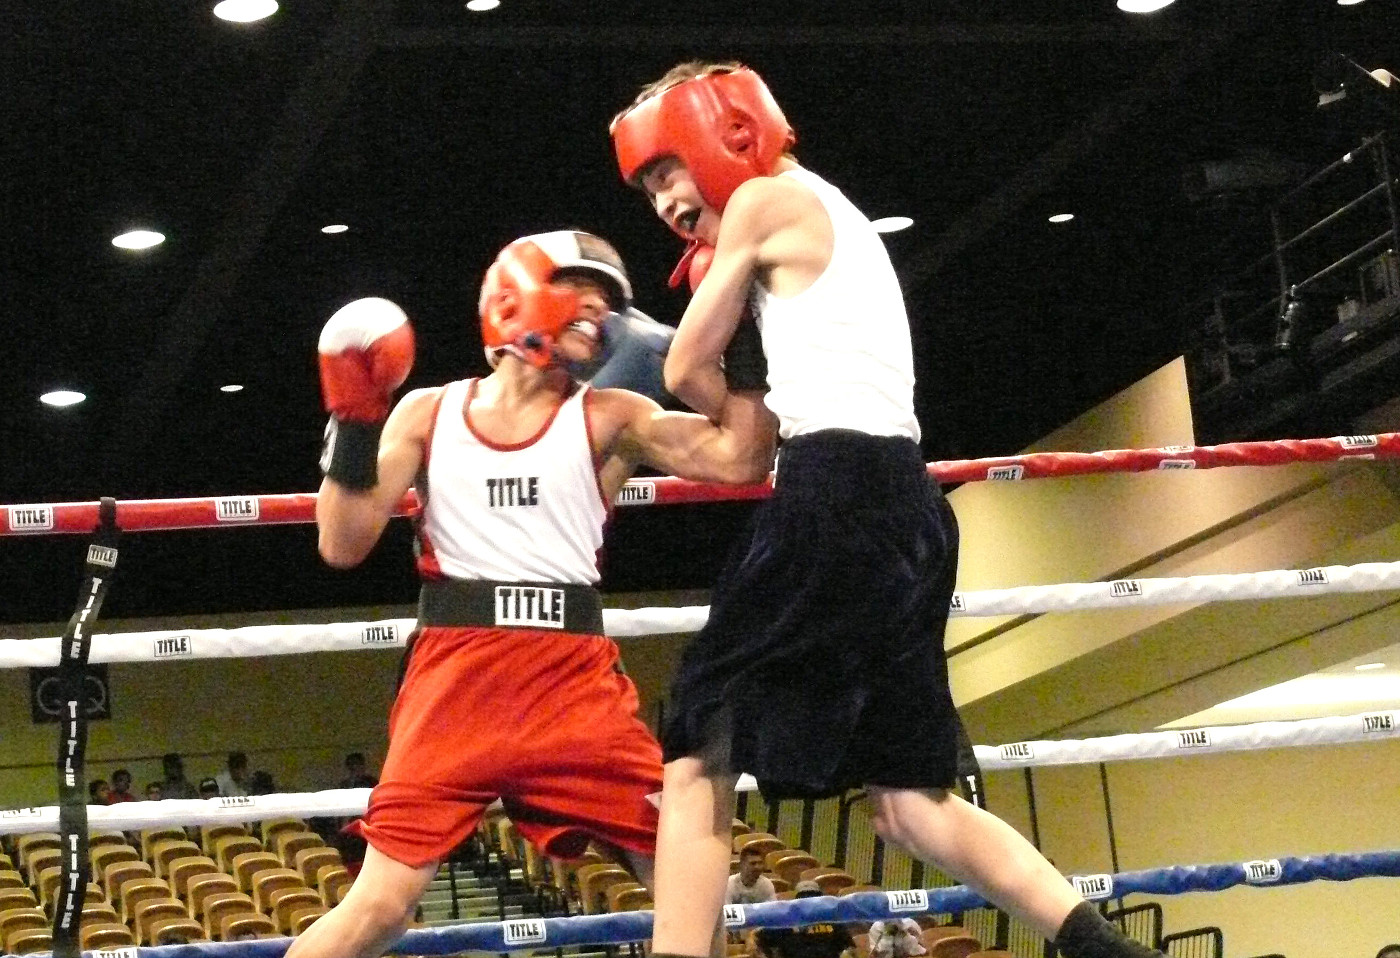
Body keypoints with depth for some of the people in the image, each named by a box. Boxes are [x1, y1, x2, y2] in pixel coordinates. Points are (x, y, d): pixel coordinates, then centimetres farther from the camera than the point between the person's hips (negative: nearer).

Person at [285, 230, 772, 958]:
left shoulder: (608, 418, 8)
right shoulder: (427, 414, 10)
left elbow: (739, 459, -6)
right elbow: (344, 545, 5)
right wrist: (352, 426, -5)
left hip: (575, 676, 1)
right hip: (456, 674, -1)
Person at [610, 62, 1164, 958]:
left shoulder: (766, 200, 3)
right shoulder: (838, 222, 30)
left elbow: (688, 370, 7)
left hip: (836, 494, -9)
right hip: (906, 504, 9)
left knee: (699, 753, -7)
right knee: (911, 800, 8)